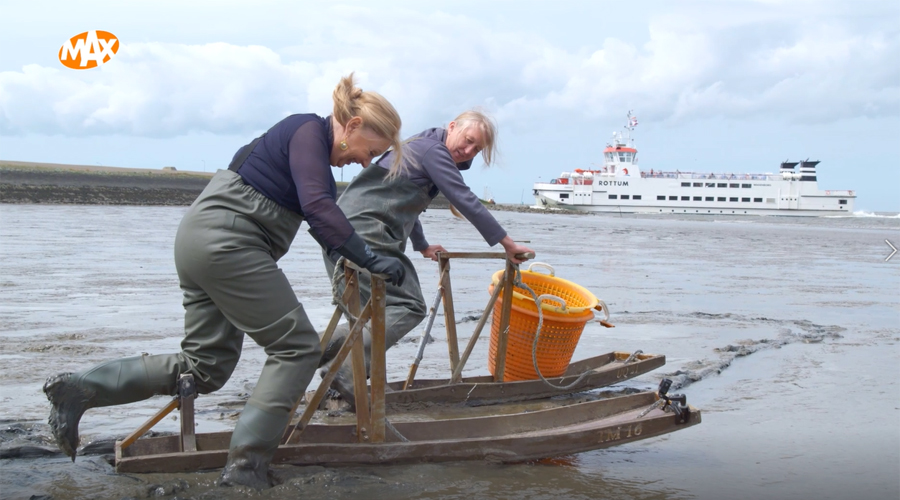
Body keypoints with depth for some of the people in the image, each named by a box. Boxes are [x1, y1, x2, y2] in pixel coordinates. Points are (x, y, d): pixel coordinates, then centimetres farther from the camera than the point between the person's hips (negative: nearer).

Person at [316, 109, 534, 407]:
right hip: (364, 234, -10)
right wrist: (507, 243, -5)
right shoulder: (433, 149, -7)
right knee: (409, 307, -15)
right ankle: (347, 373, -21)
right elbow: (466, 201, -10)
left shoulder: (423, 148, 24)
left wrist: (422, 247, 45)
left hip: (347, 233, 10)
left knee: (379, 312, 13)